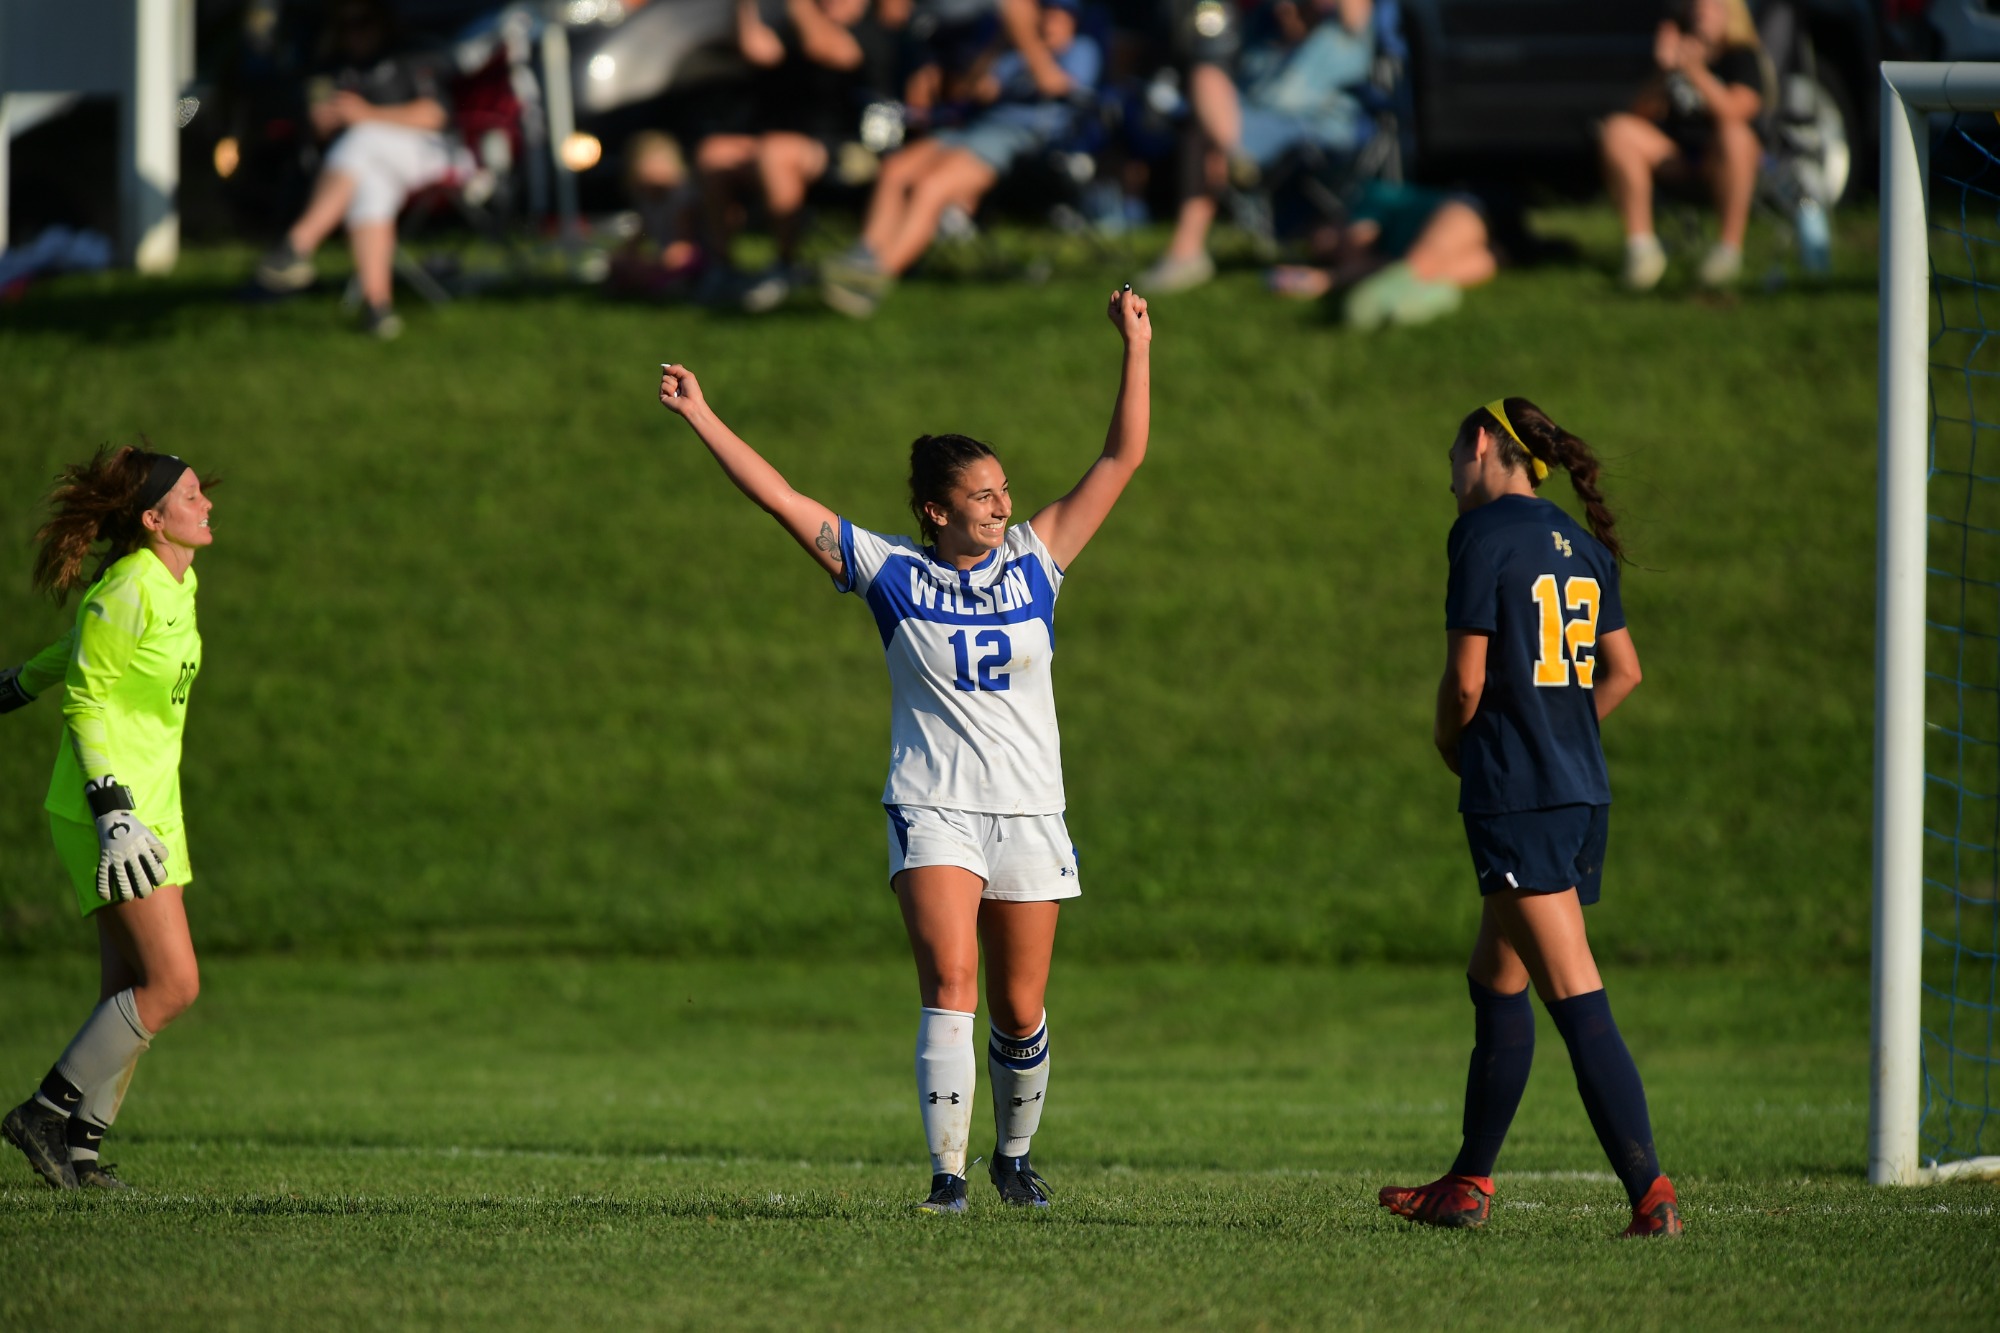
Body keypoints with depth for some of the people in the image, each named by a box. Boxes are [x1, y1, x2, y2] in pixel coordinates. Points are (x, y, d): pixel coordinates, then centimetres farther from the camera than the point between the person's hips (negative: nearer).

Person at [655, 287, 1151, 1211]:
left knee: (1019, 1010, 7)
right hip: (932, 811, -2)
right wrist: (702, 420, -3)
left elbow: (1122, 459, 6)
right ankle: (947, 1172, -20)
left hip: (1029, 814, 2)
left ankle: (1013, 1154, 29)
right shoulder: (890, 573, -1)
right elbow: (781, 501, -1)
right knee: (949, 986, -18)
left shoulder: (1035, 559, 4)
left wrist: (1136, 349, 1)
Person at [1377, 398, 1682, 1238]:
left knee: (1577, 999, -12)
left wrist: (1451, 744, 7)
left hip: (1516, 798, -8)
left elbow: (1468, 679, -12)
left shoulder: (1484, 533, -9)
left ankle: (1650, 1192, -20)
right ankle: (1469, 1185, 28)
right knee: (1495, 982, 19)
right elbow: (1623, 672, 16)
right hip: (1584, 793, 8)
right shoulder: (1580, 545, 13)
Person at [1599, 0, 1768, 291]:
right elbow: (1642, 115, -1)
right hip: (1676, 158, 4)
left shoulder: (1742, 56, -6)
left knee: (1732, 134, -38)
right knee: (1617, 130, -20)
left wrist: (1695, 71, -35)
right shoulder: (1674, 46, 5)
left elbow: (1734, 112, -25)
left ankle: (1729, 248, -28)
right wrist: (1664, 72, -16)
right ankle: (1641, 247, -20)